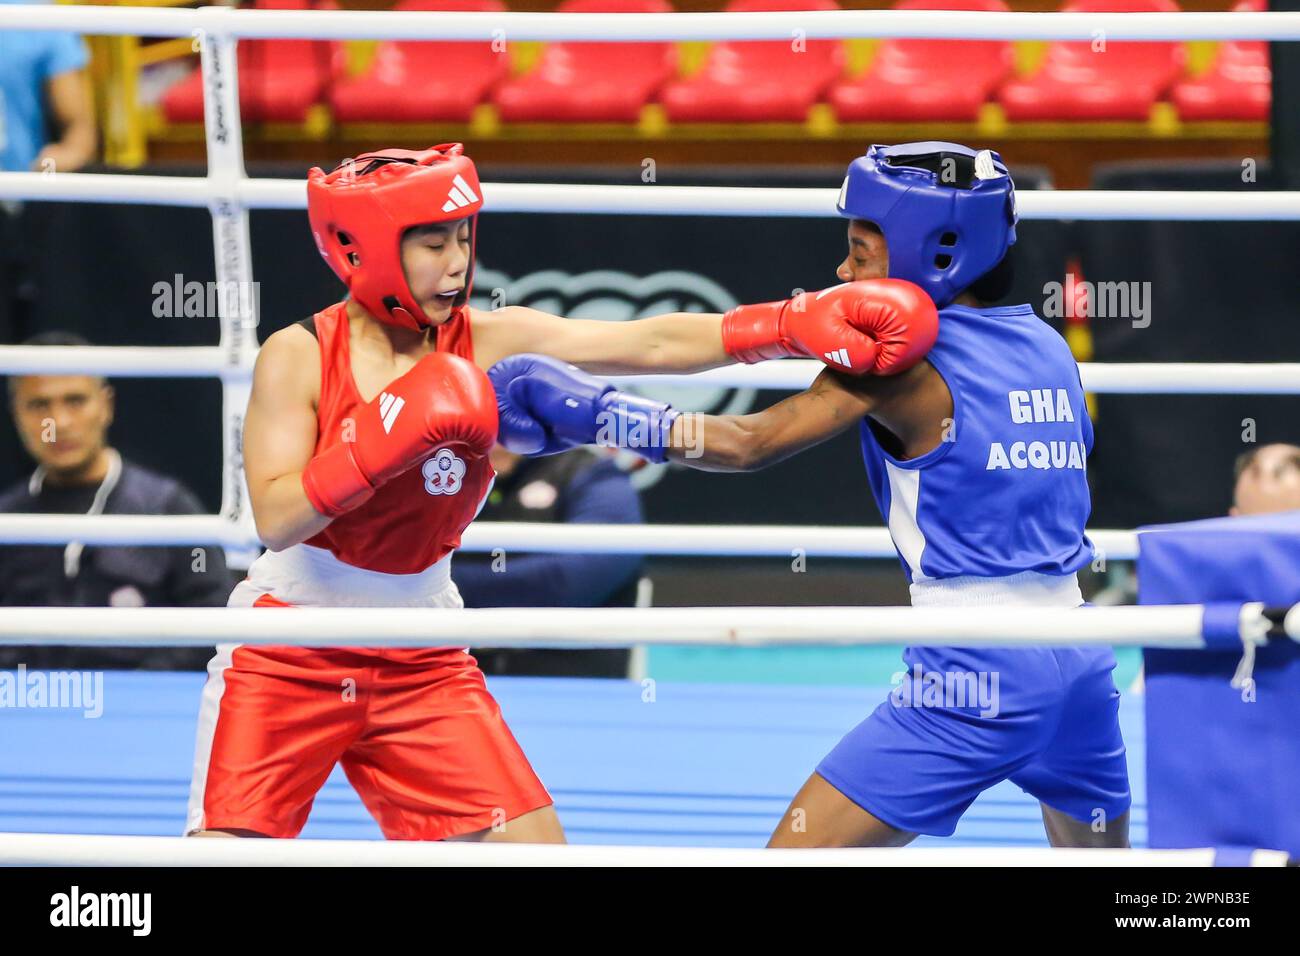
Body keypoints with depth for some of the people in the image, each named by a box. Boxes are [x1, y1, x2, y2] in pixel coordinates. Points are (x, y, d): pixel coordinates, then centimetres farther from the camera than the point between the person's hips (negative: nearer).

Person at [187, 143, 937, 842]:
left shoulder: (488, 344, -5)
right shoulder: (299, 356, -12)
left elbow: (651, 345, -14)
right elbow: (275, 516, -22)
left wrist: (799, 324, -26)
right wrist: (391, 437, -31)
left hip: (421, 660, 3)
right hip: (289, 656, -3)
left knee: (535, 846, -4)